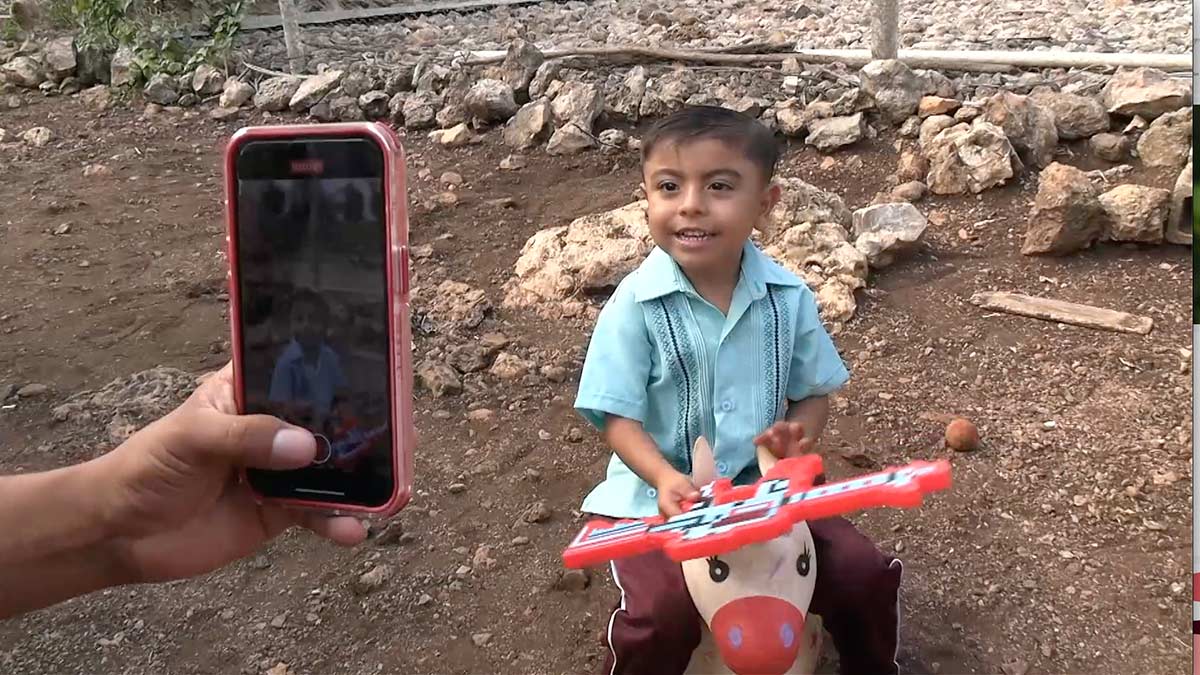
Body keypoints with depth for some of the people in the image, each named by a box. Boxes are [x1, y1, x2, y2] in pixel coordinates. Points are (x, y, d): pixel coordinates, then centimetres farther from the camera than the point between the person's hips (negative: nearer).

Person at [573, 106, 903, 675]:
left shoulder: (788, 297, -4)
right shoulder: (636, 304, -15)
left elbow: (814, 392, 7)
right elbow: (618, 417, -12)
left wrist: (800, 435, -16)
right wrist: (666, 479, -30)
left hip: (766, 486, 3)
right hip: (660, 496, -3)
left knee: (862, 572, -5)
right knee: (663, 612, -26)